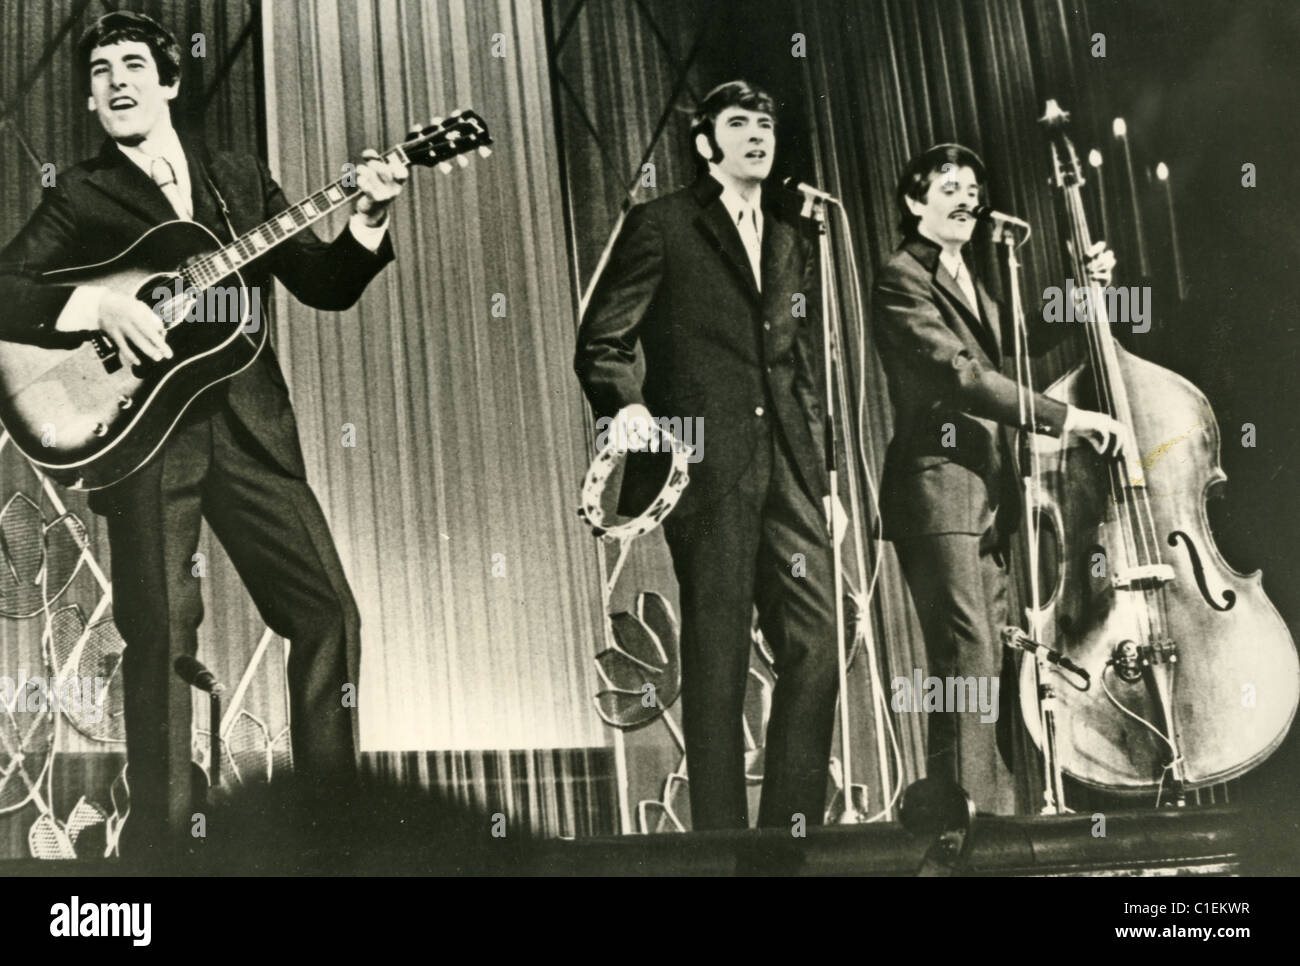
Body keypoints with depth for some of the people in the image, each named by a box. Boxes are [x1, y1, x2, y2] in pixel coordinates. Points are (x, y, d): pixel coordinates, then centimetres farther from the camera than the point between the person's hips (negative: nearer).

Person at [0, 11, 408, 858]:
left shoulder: (242, 180, 14)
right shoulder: (77, 197, 7)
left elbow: (325, 286, 9)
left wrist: (366, 221, -8)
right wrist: (96, 305, -18)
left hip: (248, 426, 3)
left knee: (329, 611, 0)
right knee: (161, 636, -4)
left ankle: (336, 811, 16)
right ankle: (158, 837, 11)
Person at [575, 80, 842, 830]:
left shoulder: (796, 237, 20)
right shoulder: (662, 225, 3)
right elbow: (602, 340, 0)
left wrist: (818, 459, 16)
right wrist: (625, 405, -19)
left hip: (789, 468, 5)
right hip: (707, 467, -5)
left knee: (816, 648, 1)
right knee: (717, 659, -2)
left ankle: (795, 827, 13)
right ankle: (721, 832, 9)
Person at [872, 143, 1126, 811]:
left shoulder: (968, 281, 24)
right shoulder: (901, 280, -5)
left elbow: (1018, 355, 27)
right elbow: (959, 374, -18)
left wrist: (1084, 291, 16)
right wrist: (1066, 418, -22)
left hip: (987, 493, 9)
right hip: (937, 489, -9)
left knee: (992, 663, 6)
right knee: (968, 664, -14)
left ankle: (989, 819, 11)